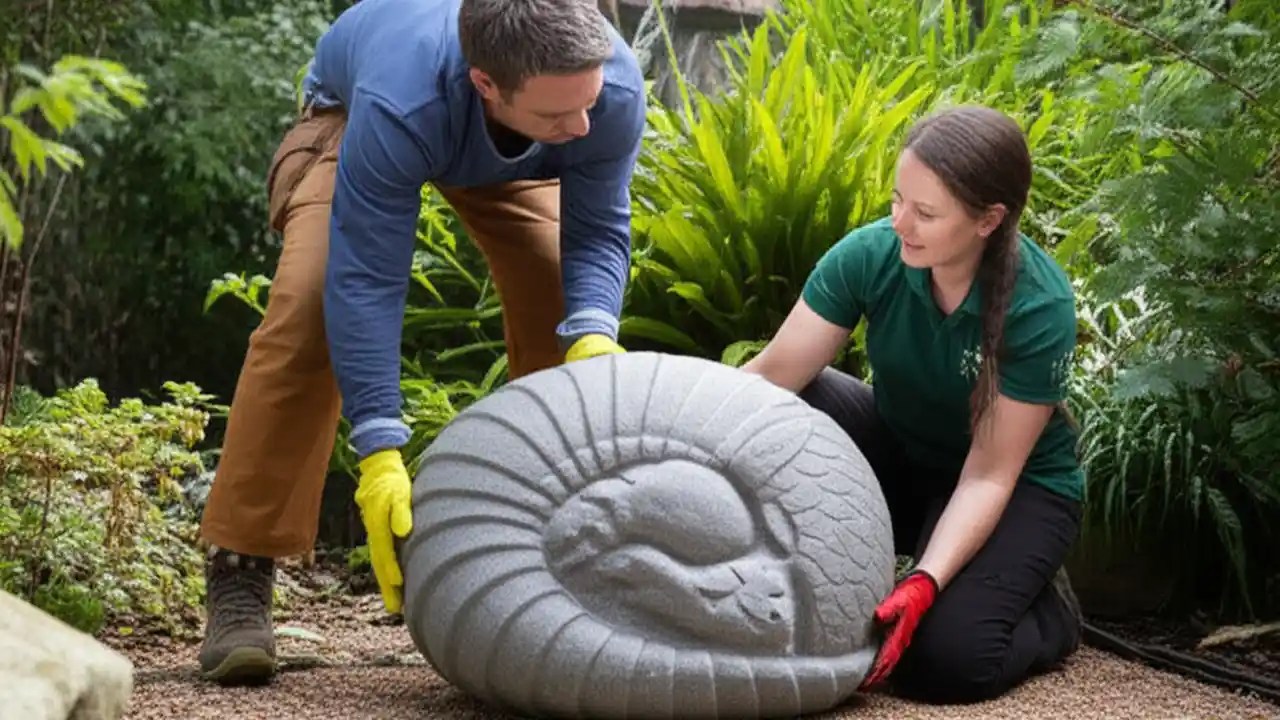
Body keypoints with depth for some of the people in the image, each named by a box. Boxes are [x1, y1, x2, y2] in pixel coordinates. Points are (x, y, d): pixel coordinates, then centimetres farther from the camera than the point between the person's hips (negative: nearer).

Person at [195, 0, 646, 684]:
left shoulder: (617, 86, -38)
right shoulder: (397, 104, -47)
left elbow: (596, 231, -24)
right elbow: (365, 282, -43)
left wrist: (593, 335, -45)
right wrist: (379, 454, -47)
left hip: (508, 154, 4)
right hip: (348, 115, -3)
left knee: (569, 324, -12)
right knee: (305, 313, -24)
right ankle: (239, 576, -18)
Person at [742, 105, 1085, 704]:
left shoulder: (1040, 306, -28)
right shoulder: (869, 254, -20)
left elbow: (989, 474, -26)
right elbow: (772, 374, -20)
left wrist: (925, 582, -38)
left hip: (1018, 486, -4)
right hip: (899, 456, 4)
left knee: (944, 659, -28)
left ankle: (1048, 611, 5)